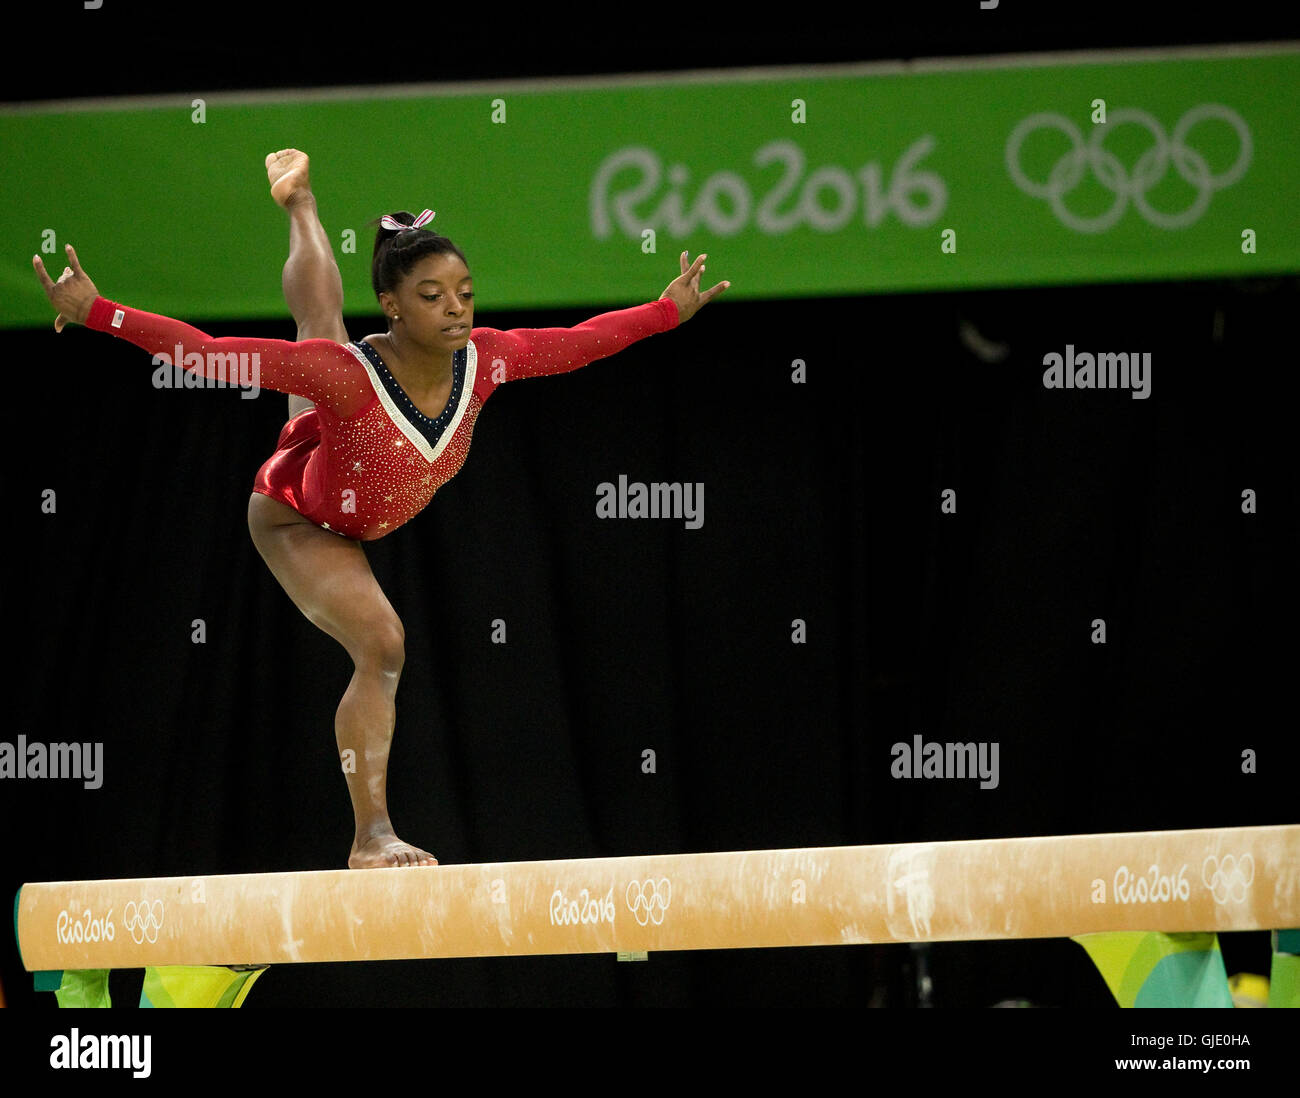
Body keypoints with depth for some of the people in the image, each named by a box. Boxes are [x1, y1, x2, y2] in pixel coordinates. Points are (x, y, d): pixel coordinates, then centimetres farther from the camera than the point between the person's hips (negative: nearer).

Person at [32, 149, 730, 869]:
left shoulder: (481, 360, -31)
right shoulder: (345, 375, -47)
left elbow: (582, 341, -13)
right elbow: (206, 353, -48)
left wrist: (670, 312, -4)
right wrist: (95, 313, -54)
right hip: (297, 521, -6)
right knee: (381, 646, -23)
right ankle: (371, 837, -15)